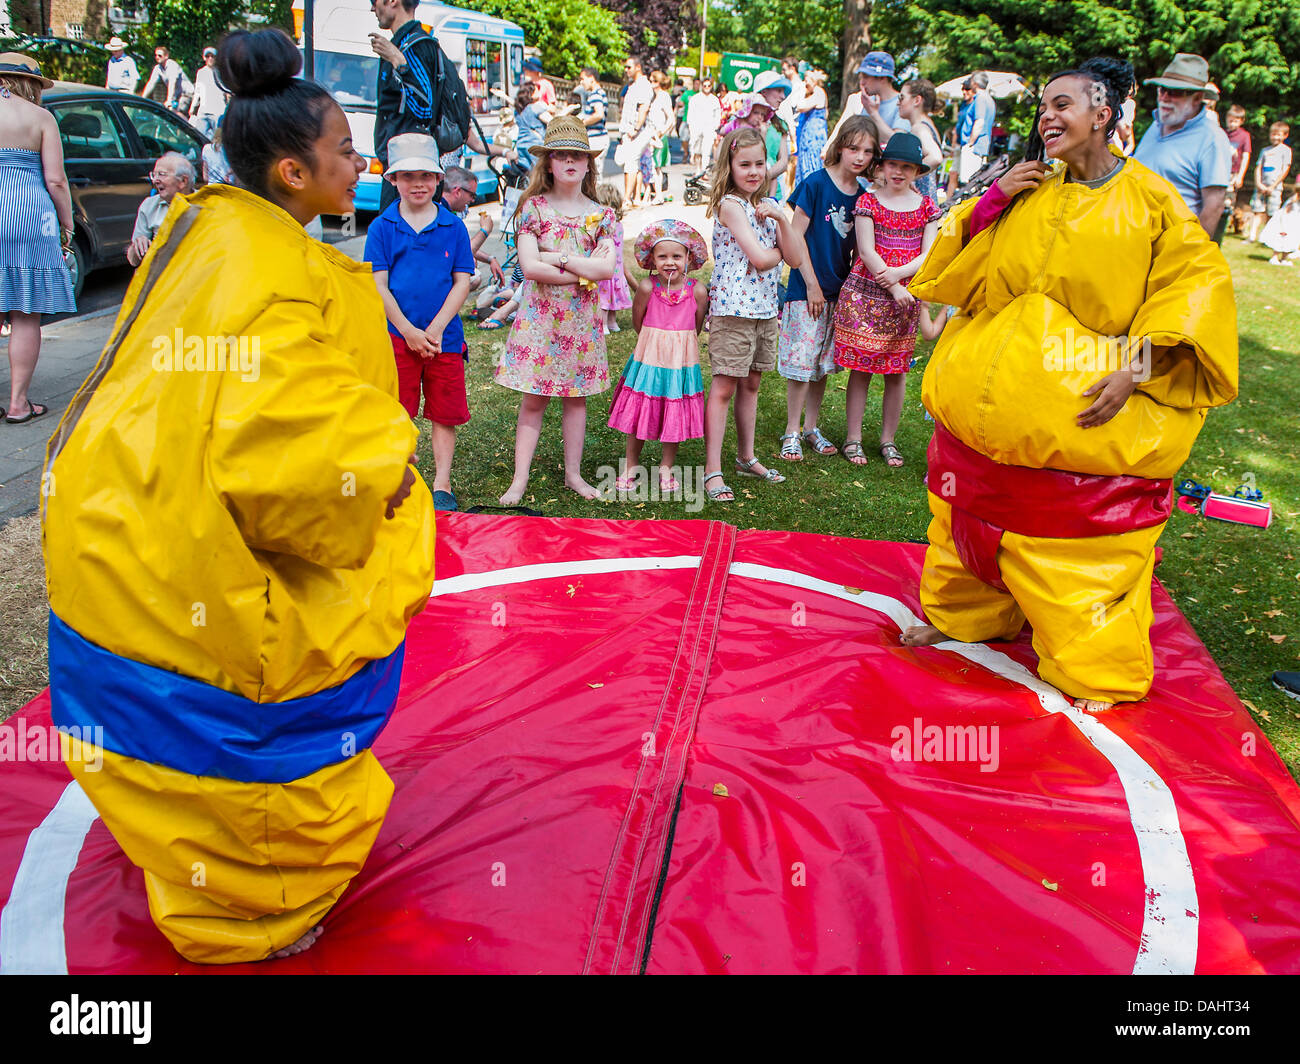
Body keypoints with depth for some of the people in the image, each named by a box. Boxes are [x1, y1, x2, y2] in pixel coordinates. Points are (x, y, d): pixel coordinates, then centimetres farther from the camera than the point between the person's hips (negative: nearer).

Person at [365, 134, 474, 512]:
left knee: (445, 413, 6)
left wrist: (435, 329, -9)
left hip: (444, 336, 1)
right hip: (396, 335, -1)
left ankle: (442, 485, 16)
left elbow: (462, 282, 0)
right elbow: (378, 286, -2)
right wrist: (408, 331, -10)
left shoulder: (453, 226, 3)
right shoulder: (382, 227, 2)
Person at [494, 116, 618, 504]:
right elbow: (530, 266, -12)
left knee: (576, 396, 9)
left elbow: (607, 268, -7)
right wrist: (582, 272, -11)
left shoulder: (601, 215, 7)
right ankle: (519, 480, 4)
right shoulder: (533, 207, -1)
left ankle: (573, 473, 19)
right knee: (533, 399, -1)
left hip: (582, 317, 2)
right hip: (539, 313, -2)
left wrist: (558, 258, -12)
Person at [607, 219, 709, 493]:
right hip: (648, 358, -1)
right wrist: (656, 342, 10)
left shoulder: (697, 291, -8)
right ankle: (631, 465, 23)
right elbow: (637, 321, 3)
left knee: (675, 414, 8)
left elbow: (696, 327, 7)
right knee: (639, 411, 6)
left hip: (681, 361, 1)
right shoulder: (647, 287, -11)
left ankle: (666, 467, 26)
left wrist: (676, 343, 12)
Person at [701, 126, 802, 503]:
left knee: (751, 384, 15)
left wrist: (781, 218, -6)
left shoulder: (768, 205, 13)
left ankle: (747, 458, 27)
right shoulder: (730, 205, -10)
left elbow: (795, 258, 4)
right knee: (724, 387, -6)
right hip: (733, 307, -8)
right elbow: (759, 258, -19)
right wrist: (780, 250, 0)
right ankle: (712, 470, -4)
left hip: (765, 308, 8)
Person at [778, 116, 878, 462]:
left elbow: (857, 246, 12)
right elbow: (797, 236, -10)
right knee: (801, 362, -4)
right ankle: (792, 432, 9)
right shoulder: (816, 183, -10)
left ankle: (811, 427, 24)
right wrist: (812, 285, -11)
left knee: (823, 363, 11)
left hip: (839, 291, 5)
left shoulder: (863, 194, 5)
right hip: (807, 289, -5)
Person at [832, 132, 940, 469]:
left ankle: (888, 439, 18)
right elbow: (867, 252, -8)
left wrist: (898, 273, -17)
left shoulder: (926, 206, 7)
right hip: (865, 294, -2)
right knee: (861, 368, 0)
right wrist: (893, 288, -16)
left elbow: (929, 254, 1)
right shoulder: (868, 201, 0)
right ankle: (853, 438, 10)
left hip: (906, 296, 3)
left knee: (897, 371, 6)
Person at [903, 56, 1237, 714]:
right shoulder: (1026, 191, 8)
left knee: (1081, 534, 2)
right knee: (977, 507, 14)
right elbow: (958, 264, 11)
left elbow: (1197, 286, -7)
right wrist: (992, 202, -6)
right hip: (993, 389, 4)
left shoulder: (1150, 199, -4)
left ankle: (1092, 670, 18)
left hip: (1086, 406, -4)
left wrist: (1137, 368, -19)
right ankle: (961, 614, 35)